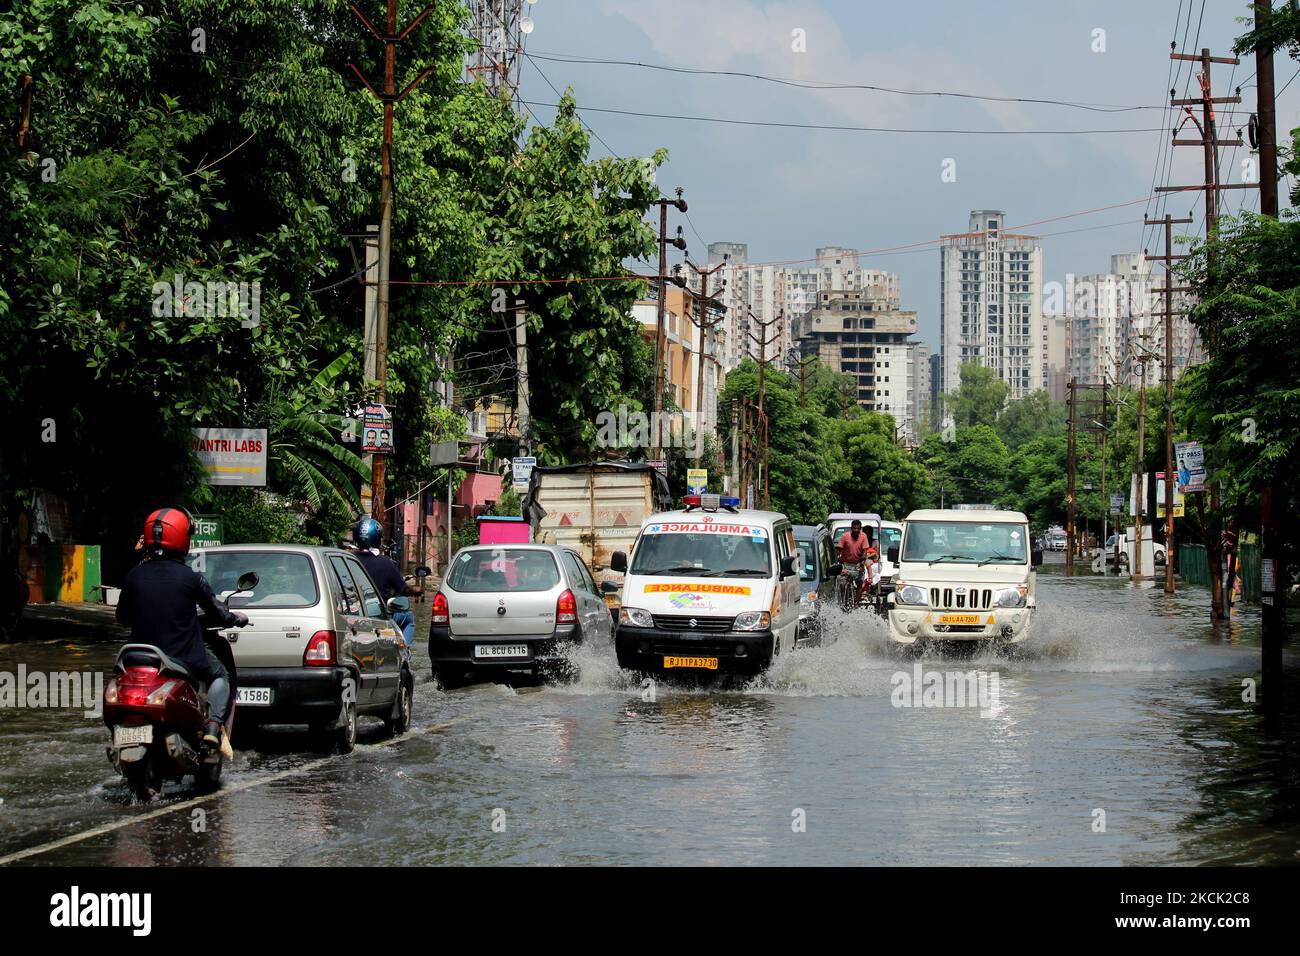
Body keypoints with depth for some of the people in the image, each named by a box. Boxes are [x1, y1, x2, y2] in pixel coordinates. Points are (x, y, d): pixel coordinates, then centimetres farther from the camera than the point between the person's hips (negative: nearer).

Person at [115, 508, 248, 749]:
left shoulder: (134, 577, -3)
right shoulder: (190, 578, -11)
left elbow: (123, 618, 10)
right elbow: (217, 613, -1)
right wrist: (236, 617, 22)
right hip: (187, 657, -3)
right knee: (220, 676, 24)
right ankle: (214, 724, 0)